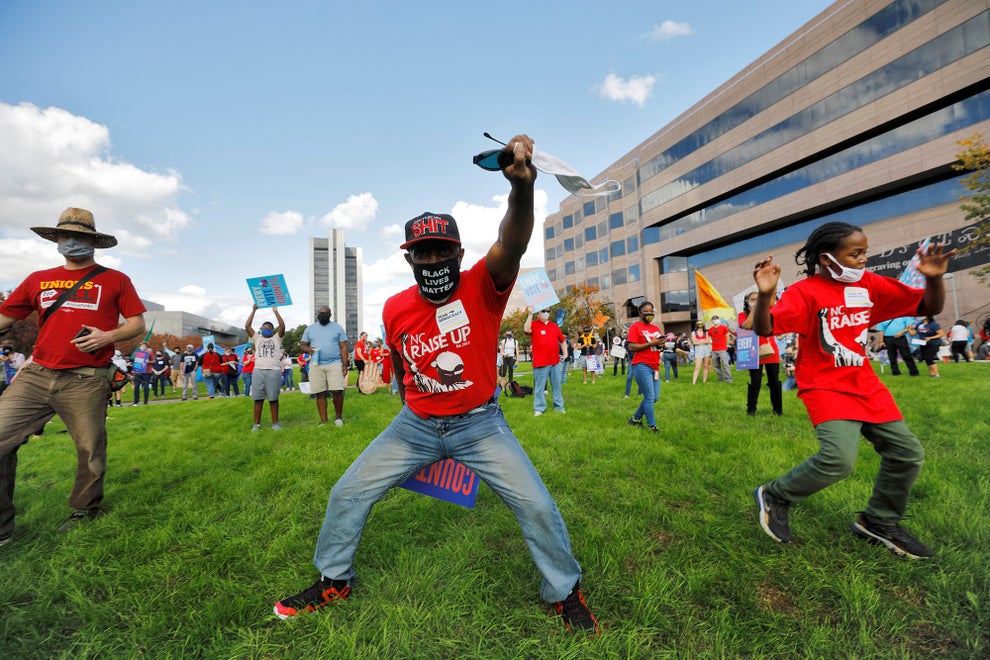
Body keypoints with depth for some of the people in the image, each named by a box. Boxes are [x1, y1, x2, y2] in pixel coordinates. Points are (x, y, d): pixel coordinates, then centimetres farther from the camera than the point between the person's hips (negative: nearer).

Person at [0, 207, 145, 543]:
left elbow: (137, 325, 3)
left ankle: (84, 511, 25)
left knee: (90, 451, 3)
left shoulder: (115, 280, 7)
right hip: (36, 375, 4)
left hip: (85, 382, -3)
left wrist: (107, 336, -13)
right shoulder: (38, 279, 16)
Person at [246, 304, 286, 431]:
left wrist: (275, 311, -2)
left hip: (274, 371, -2)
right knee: (258, 398, 4)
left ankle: (275, 423, 8)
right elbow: (247, 326, 8)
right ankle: (257, 423, 11)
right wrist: (253, 311, 6)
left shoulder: (277, 338, 11)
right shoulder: (257, 338, 18)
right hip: (258, 370, 2)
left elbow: (282, 326, -4)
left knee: (273, 398, 2)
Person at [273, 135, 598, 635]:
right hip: (416, 424, 4)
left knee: (536, 506, -4)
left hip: (480, 424, -3)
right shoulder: (396, 310, -7)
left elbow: (512, 244, -40)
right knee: (348, 494, 7)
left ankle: (565, 592, 28)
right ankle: (334, 581, 37)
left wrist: (522, 187, -59)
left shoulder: (483, 287, -18)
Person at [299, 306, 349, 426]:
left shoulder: (337, 328, 7)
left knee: (337, 391, -11)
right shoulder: (310, 329, 12)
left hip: (334, 364, -2)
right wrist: (308, 349, -12)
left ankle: (339, 417, 9)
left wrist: (345, 364, -4)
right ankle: (323, 421, 10)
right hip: (316, 365, 2)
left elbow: (343, 347, 4)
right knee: (320, 394, 2)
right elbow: (302, 345, 12)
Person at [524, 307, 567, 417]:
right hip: (540, 362, -4)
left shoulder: (555, 326, 13)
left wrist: (565, 353, 6)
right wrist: (530, 314, -24)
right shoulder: (534, 324, 0)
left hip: (555, 362, 5)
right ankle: (539, 408, 8)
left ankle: (559, 406, 21)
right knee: (539, 386, 0)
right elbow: (526, 329, -24)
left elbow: (563, 340, 18)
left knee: (557, 385, 11)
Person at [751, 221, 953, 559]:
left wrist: (934, 277, -10)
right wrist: (765, 293, -44)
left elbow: (928, 308, 9)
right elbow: (764, 329, -27)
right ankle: (774, 496, 1)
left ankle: (879, 523, 32)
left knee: (908, 453, 11)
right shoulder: (804, 292, -15)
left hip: (865, 385, 8)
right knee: (839, 458, -23)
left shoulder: (870, 284, 4)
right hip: (825, 388, -7)